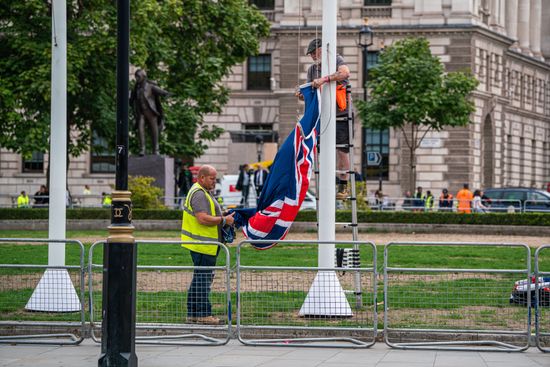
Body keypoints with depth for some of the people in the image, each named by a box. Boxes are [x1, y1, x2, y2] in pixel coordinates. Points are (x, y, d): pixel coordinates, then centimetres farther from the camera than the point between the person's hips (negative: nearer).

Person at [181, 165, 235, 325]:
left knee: (199, 278, 15)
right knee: (204, 279, -7)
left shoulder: (203, 193, 20)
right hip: (202, 245, -11)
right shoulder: (199, 194, -16)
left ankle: (192, 313, 20)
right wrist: (224, 220, -18)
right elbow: (203, 219, -26)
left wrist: (223, 218, 14)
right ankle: (203, 314, -4)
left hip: (203, 245, 11)